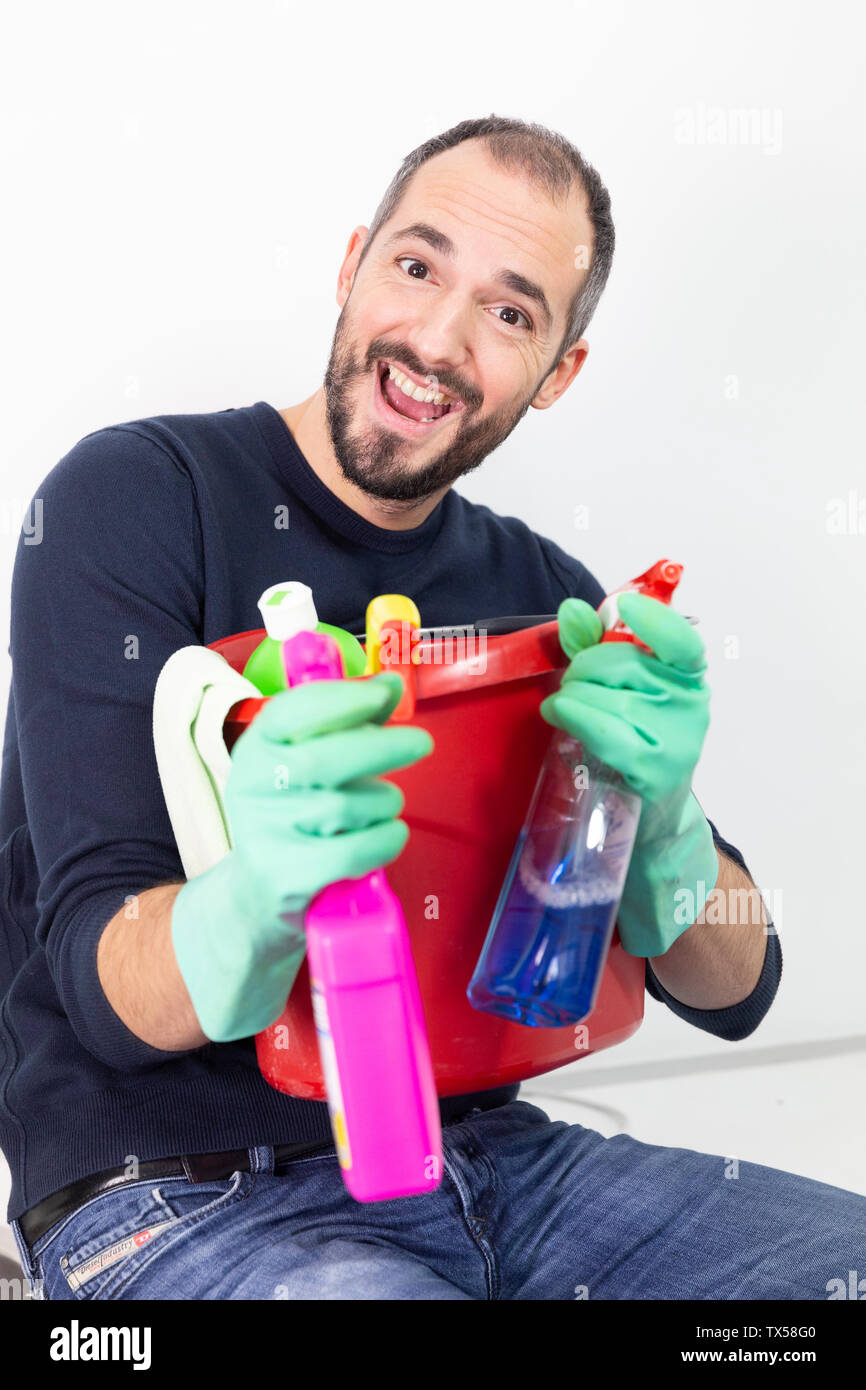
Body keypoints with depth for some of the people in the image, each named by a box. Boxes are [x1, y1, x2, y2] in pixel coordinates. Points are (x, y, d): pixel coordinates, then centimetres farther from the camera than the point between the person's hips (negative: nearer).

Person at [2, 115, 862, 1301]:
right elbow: (111, 995, -15)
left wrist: (661, 821, -21)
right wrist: (260, 901, -39)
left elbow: (735, 993, 1)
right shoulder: (136, 500, -9)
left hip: (482, 1150, 5)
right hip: (185, 1195, -4)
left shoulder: (548, 599, 6)